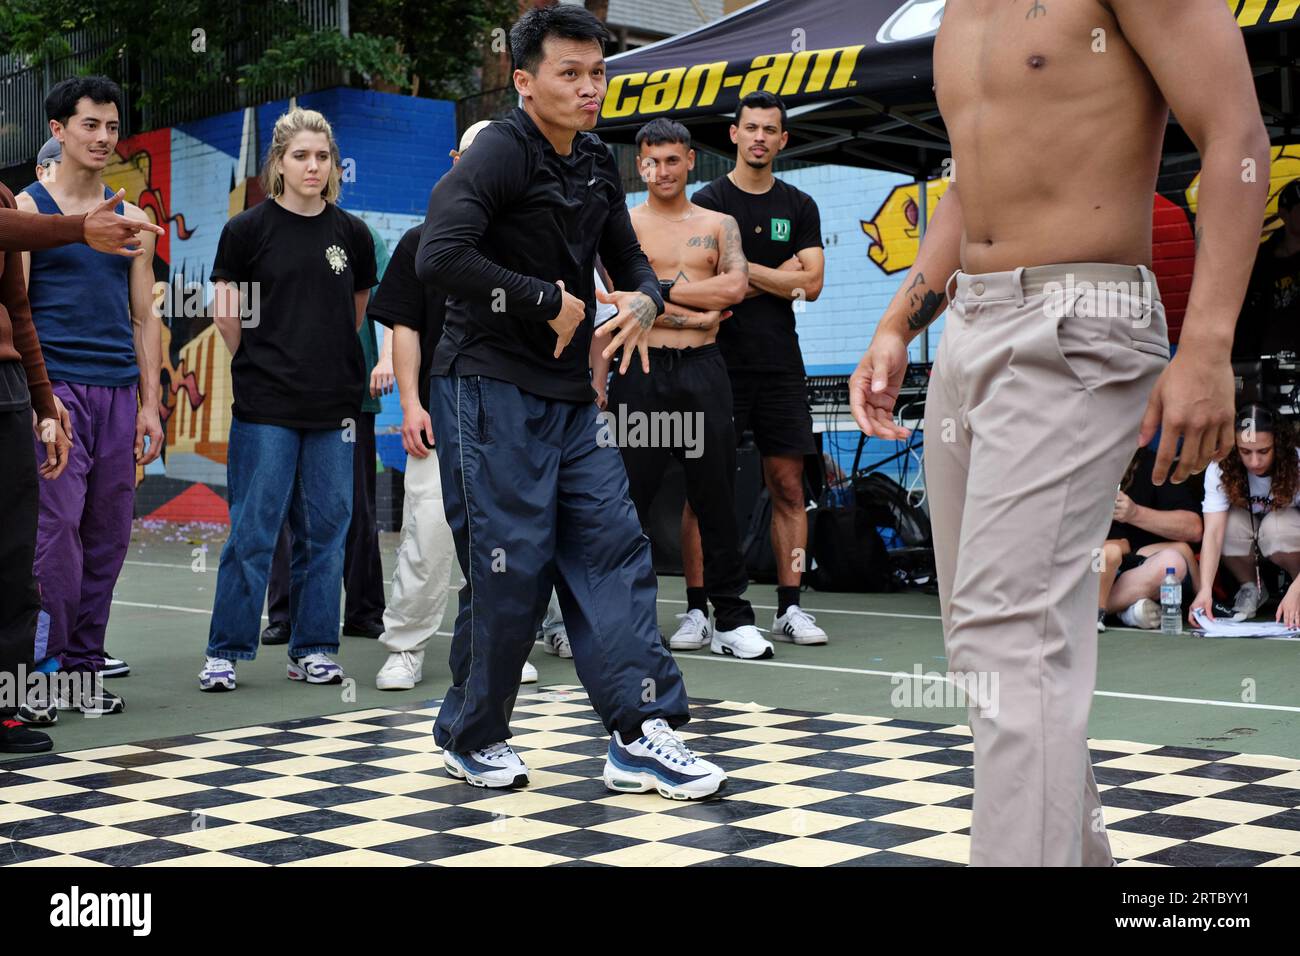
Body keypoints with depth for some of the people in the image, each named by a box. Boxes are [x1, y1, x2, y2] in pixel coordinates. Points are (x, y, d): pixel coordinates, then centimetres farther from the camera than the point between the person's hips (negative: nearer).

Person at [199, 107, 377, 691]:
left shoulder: (352, 234, 7)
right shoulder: (248, 229, -2)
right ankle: (225, 652, 7)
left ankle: (312, 649, 16)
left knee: (325, 528, 7)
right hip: (265, 405, -3)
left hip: (334, 404, 3)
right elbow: (226, 314, 5)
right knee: (253, 529, -2)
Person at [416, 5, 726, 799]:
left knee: (613, 549, 1)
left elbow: (631, 259, 24)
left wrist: (643, 300, -2)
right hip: (491, 388, -8)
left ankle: (641, 737, 3)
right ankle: (472, 737, 15)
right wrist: (550, 301, -18)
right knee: (512, 568, -4)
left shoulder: (598, 166, 13)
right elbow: (440, 257, -27)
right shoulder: (500, 154, -12)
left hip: (570, 397, 8)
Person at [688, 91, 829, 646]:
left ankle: (789, 607, 8)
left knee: (788, 487, 3)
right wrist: (779, 277, -7)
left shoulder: (799, 207, 13)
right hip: (719, 363, -3)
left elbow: (811, 284, 1)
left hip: (780, 365, 4)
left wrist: (744, 269, -5)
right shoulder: (709, 201, 2)